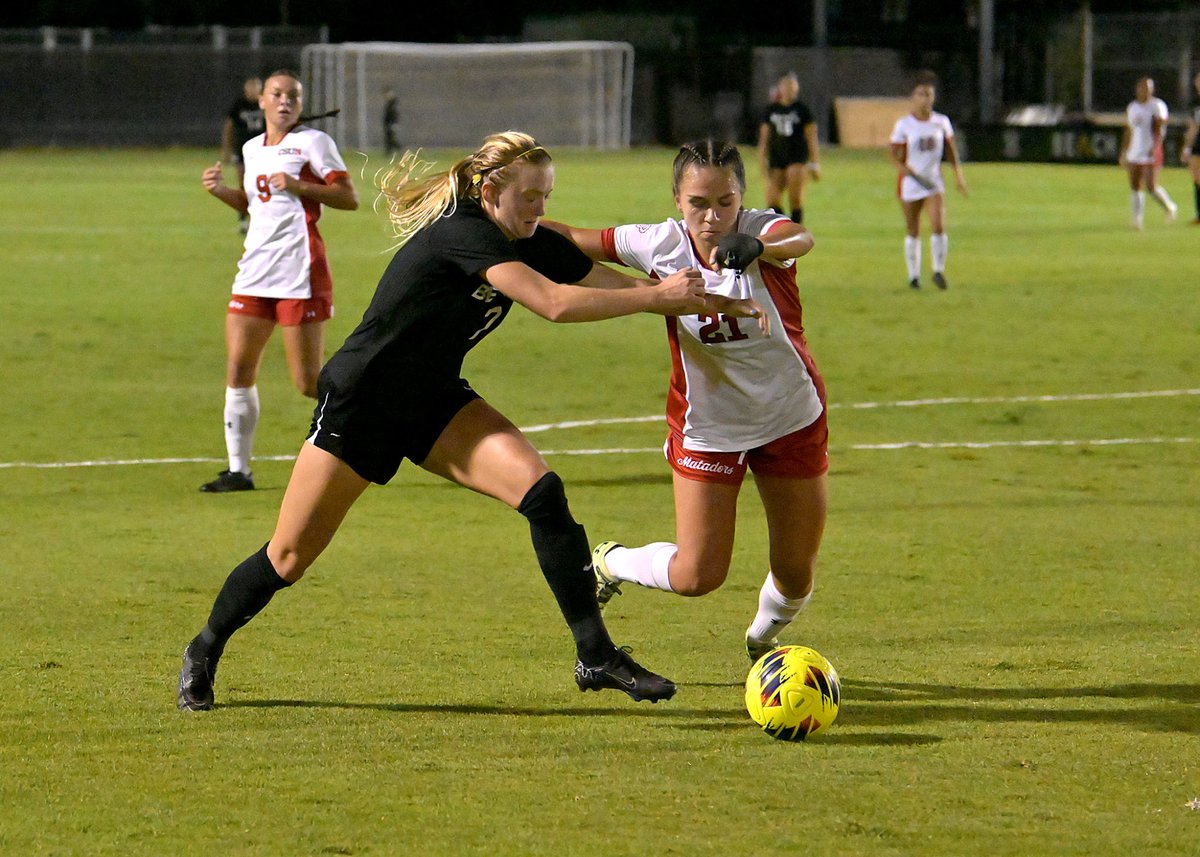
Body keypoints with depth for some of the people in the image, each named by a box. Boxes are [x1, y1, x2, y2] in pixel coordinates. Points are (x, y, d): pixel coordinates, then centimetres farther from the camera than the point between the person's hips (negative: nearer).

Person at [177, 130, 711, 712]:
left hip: (433, 402, 7)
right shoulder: (462, 234, -27)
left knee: (541, 490, -17)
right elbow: (555, 304, -36)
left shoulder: (532, 244, -3)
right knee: (289, 558, 1)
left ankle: (595, 656, -14)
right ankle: (203, 653, 28)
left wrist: (689, 300, -19)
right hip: (356, 402, -7)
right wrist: (656, 297, -32)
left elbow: (607, 283, -4)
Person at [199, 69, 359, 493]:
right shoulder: (252, 148, 16)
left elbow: (349, 198, -8)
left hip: (299, 273, -6)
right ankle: (238, 469, 5)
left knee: (309, 383, -6)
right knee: (238, 369, -1)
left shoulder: (313, 142, -3)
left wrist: (298, 186, -18)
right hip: (255, 268, 6)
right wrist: (221, 191, 11)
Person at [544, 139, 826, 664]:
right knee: (697, 575, -5)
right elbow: (574, 240, -3)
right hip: (706, 428, 0)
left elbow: (800, 239, -47)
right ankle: (610, 564, 26)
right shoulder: (662, 245, -15)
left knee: (796, 576, 8)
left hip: (793, 421, 0)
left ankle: (762, 641, 42)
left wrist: (759, 246, -69)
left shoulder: (762, 231, -22)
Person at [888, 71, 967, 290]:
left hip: (934, 183, 1)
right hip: (910, 185, -1)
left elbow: (951, 152, 14)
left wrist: (959, 177, 11)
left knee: (939, 227, -15)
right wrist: (912, 173, -24)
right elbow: (895, 157, -7)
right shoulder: (903, 124, -5)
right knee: (913, 232, 5)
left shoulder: (941, 122, 4)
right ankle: (914, 275, 18)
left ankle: (939, 271, -3)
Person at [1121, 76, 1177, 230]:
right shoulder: (1132, 108, 15)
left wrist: (1155, 147, -28)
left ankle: (1170, 207, 13)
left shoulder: (1157, 106, -5)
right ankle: (1137, 219, 5)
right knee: (1135, 187, 2)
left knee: (1151, 186, -11)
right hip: (1134, 152, 6)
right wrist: (1124, 152, 20)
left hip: (1150, 153, -6)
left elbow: (1159, 130, -14)